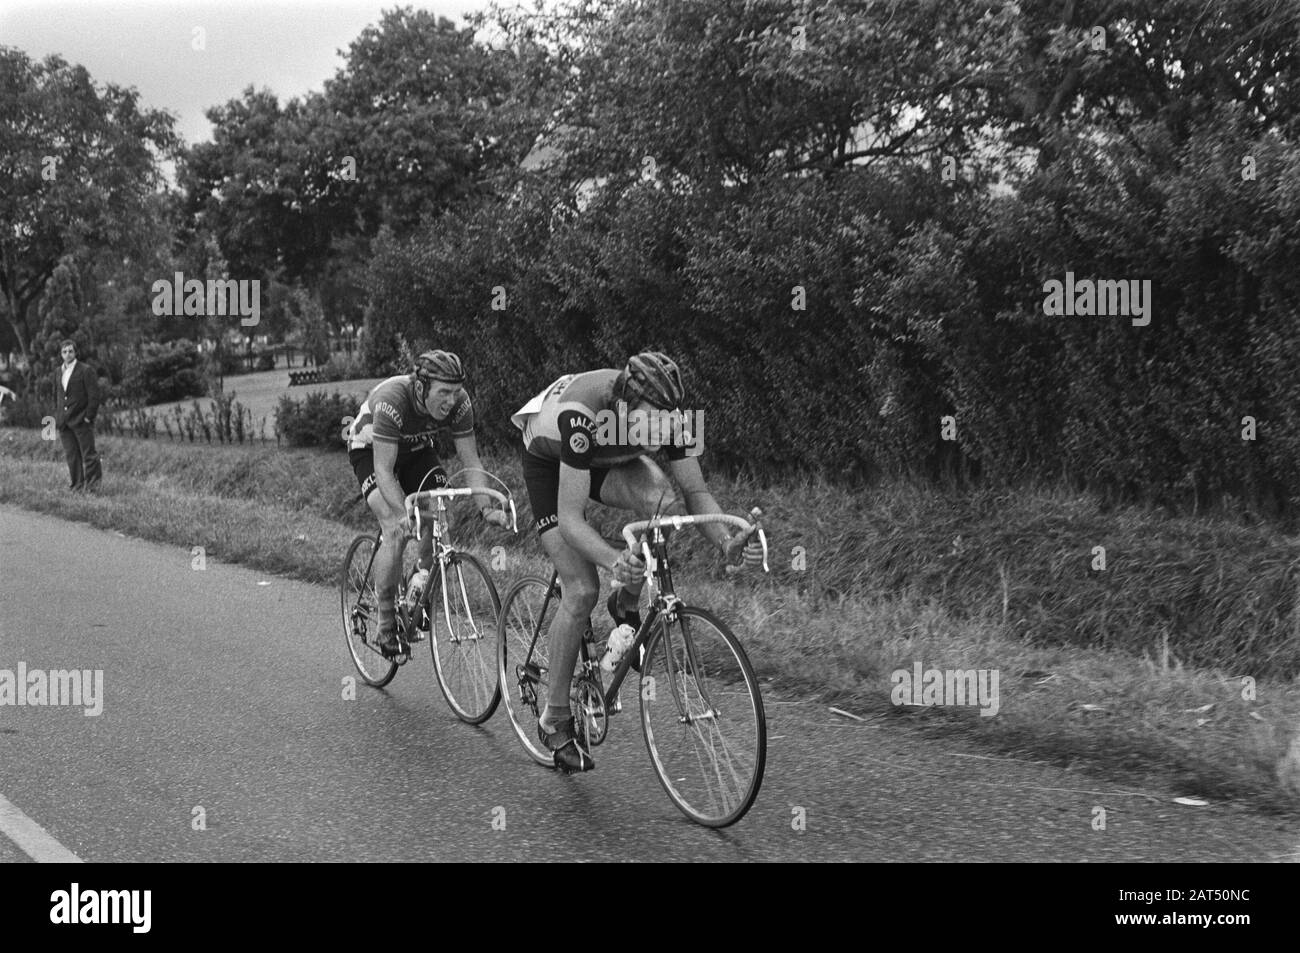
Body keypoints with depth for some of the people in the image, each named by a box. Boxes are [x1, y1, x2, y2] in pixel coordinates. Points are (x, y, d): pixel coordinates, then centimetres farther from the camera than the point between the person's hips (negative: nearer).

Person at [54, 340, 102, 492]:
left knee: (88, 453, -3)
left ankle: (93, 482, 6)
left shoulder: (86, 370, -5)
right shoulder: (58, 373, 15)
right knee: (71, 455, 5)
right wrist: (57, 417, 15)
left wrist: (89, 416, -12)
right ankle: (78, 484, 10)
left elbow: (94, 395, -8)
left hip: (81, 421, -6)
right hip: (64, 422, 6)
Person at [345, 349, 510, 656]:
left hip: (416, 448, 5)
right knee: (395, 531, -23)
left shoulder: (459, 403, -25)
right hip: (371, 448, -5)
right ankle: (386, 624, -12)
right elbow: (384, 470, -39)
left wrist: (486, 508, -32)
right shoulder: (391, 401, -39)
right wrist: (404, 514, -51)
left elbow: (471, 461, -19)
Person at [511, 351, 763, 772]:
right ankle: (554, 719, 1)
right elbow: (570, 517, -43)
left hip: (608, 460, 4)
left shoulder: (666, 413, -28)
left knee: (663, 503, -30)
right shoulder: (581, 415, -42)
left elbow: (696, 490, -21)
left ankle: (626, 607, -4)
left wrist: (727, 541, -40)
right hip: (549, 461, -4)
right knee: (581, 592, -17)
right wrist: (614, 560, -60)